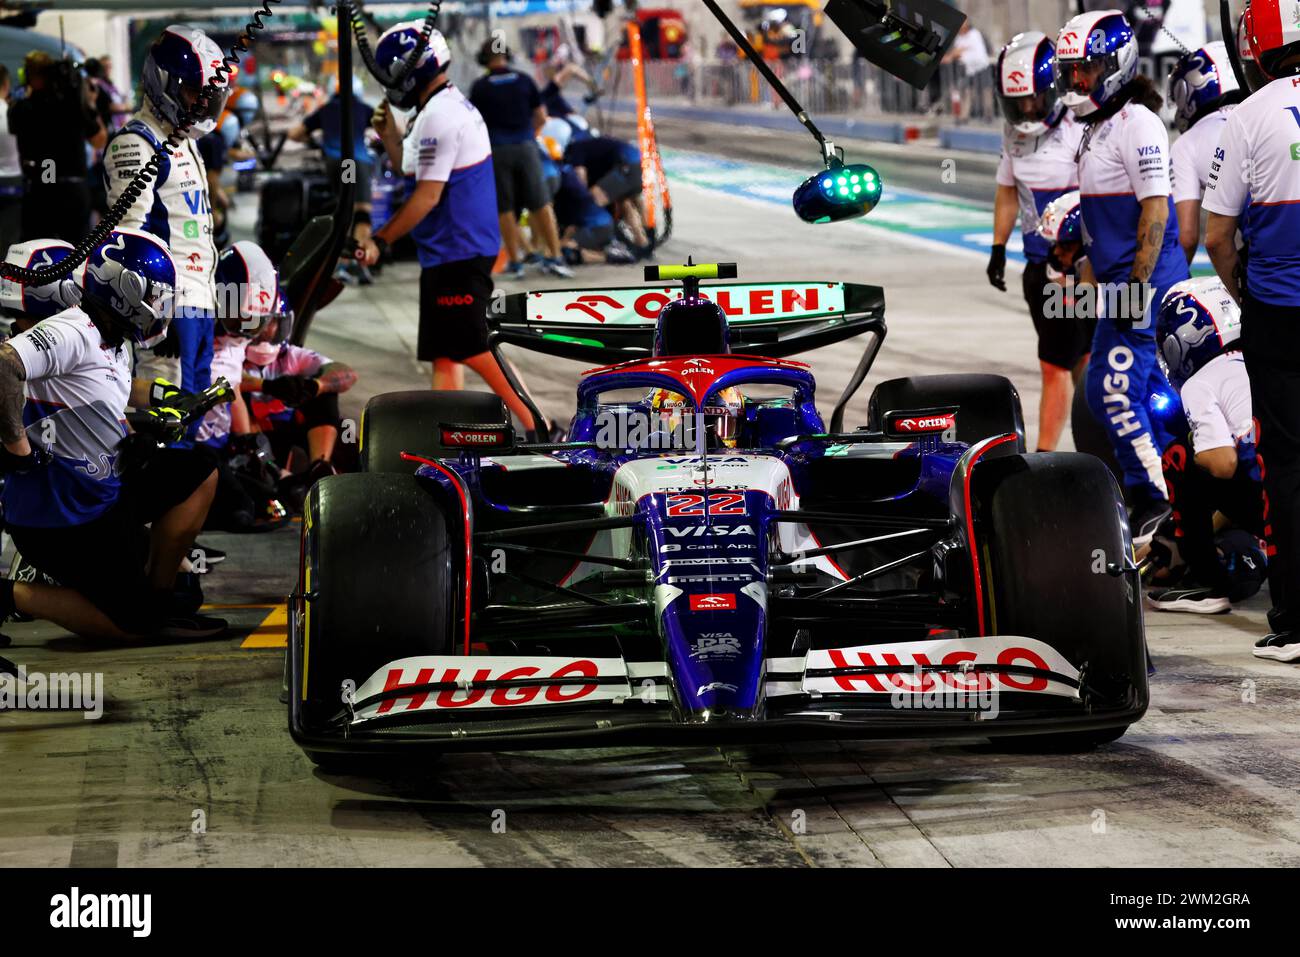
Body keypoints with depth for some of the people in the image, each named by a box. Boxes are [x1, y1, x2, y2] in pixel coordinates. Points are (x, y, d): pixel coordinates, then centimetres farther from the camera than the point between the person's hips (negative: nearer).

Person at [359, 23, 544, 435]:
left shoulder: (439, 116, -17)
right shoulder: (451, 106, 15)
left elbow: (427, 195, -19)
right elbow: (414, 173, 19)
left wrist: (380, 241, -14)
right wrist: (389, 136, 9)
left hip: (457, 252, -11)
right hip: (450, 251, 11)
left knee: (471, 348, -9)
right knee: (443, 354, 11)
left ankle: (541, 430, -8)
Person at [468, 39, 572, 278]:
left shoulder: (480, 87, 0)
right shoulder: (524, 81, 5)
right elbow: (541, 116, 8)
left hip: (496, 150, -1)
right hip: (525, 146, 1)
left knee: (505, 208, 5)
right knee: (540, 204, 5)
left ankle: (515, 262, 6)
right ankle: (554, 257, 3)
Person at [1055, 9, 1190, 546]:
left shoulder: (1137, 124, -13)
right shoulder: (1098, 128, 17)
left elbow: (1155, 209, -19)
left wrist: (1138, 286, -22)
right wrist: (1089, 277, 23)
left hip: (1144, 280, -10)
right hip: (1121, 280, 10)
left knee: (1116, 390, -11)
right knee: (1125, 390, 12)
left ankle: (1152, 497, -3)